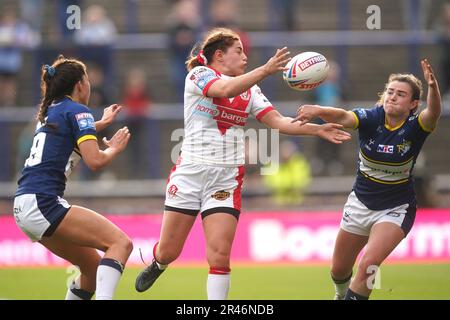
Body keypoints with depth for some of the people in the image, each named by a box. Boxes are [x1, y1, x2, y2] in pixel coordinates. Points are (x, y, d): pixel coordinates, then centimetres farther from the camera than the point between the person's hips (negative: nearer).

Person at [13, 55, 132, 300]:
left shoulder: (49, 112, 22)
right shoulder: (77, 111, -3)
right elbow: (95, 160, -13)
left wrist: (102, 123, 59)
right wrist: (114, 149, 7)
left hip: (23, 207, 9)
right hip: (43, 204, -9)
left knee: (94, 267, 15)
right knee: (121, 243, -17)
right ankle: (103, 298, -37)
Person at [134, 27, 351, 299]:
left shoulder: (251, 89, 11)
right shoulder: (198, 75, -5)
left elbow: (277, 121, 2)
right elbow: (226, 89, -26)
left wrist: (316, 129, -12)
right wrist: (266, 70, -37)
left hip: (227, 179, 3)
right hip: (190, 172, -3)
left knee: (220, 255, -11)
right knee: (168, 252, 6)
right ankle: (158, 263, 41)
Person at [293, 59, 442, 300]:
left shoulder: (415, 126, -19)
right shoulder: (371, 118, -17)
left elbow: (433, 112, -41)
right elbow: (343, 118, -37)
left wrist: (433, 88, -63)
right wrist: (318, 111, -59)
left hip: (396, 209, -3)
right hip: (361, 203, 3)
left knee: (368, 264, -24)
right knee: (339, 269, 17)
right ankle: (341, 295, 50)